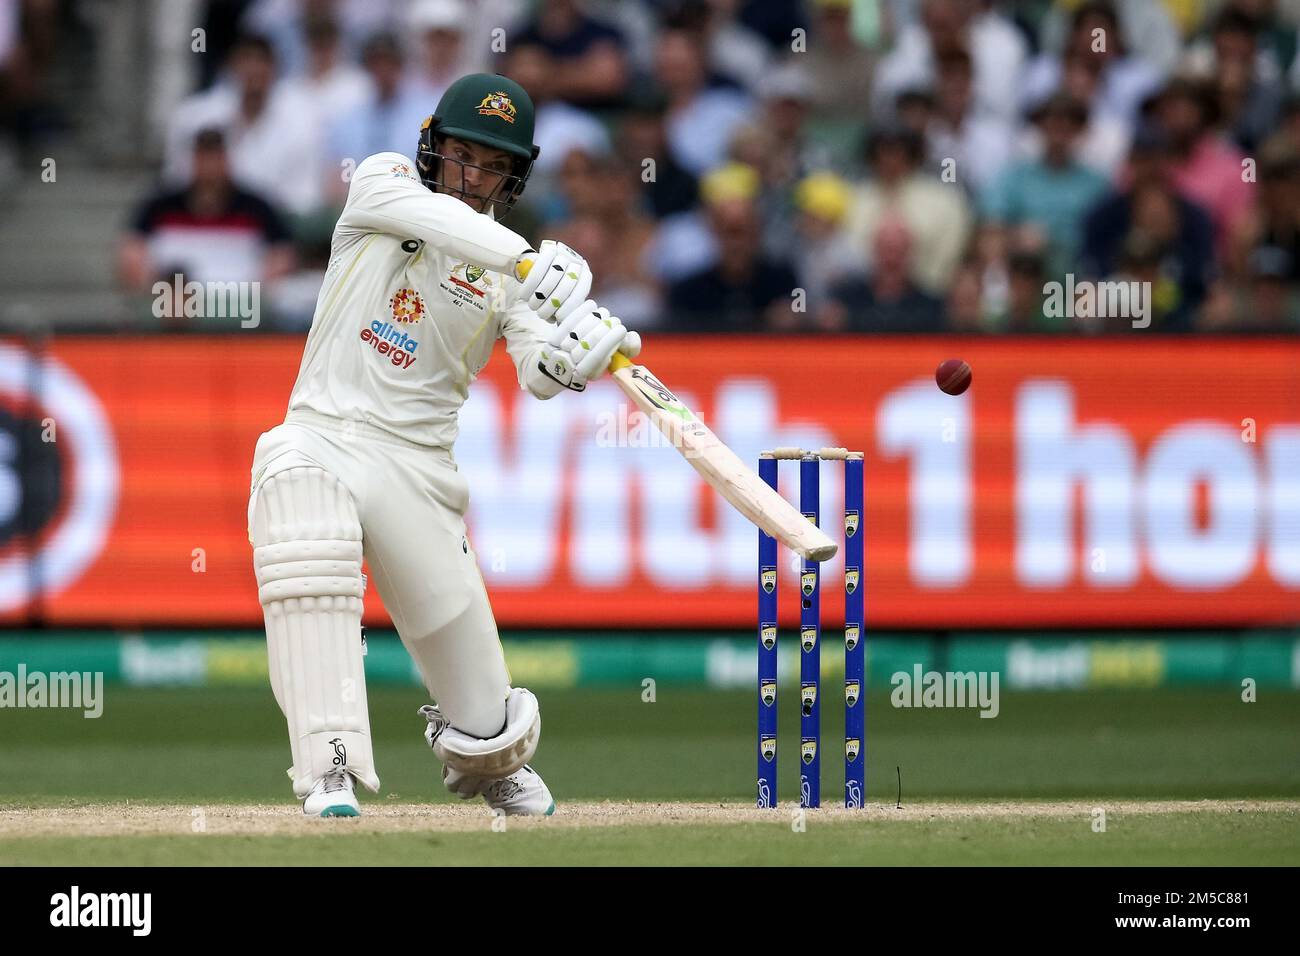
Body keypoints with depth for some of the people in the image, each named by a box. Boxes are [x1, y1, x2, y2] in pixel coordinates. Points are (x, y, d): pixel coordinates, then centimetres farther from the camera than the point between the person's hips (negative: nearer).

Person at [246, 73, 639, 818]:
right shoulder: (383, 182, 4)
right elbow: (427, 212, -21)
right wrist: (530, 260, -36)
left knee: (477, 691, 1)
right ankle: (331, 767, -36)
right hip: (320, 439, -1)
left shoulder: (507, 277, 6)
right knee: (304, 559, -36)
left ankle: (493, 762, 39)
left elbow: (540, 376, -11)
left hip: (417, 466, 2)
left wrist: (580, 354, -36)